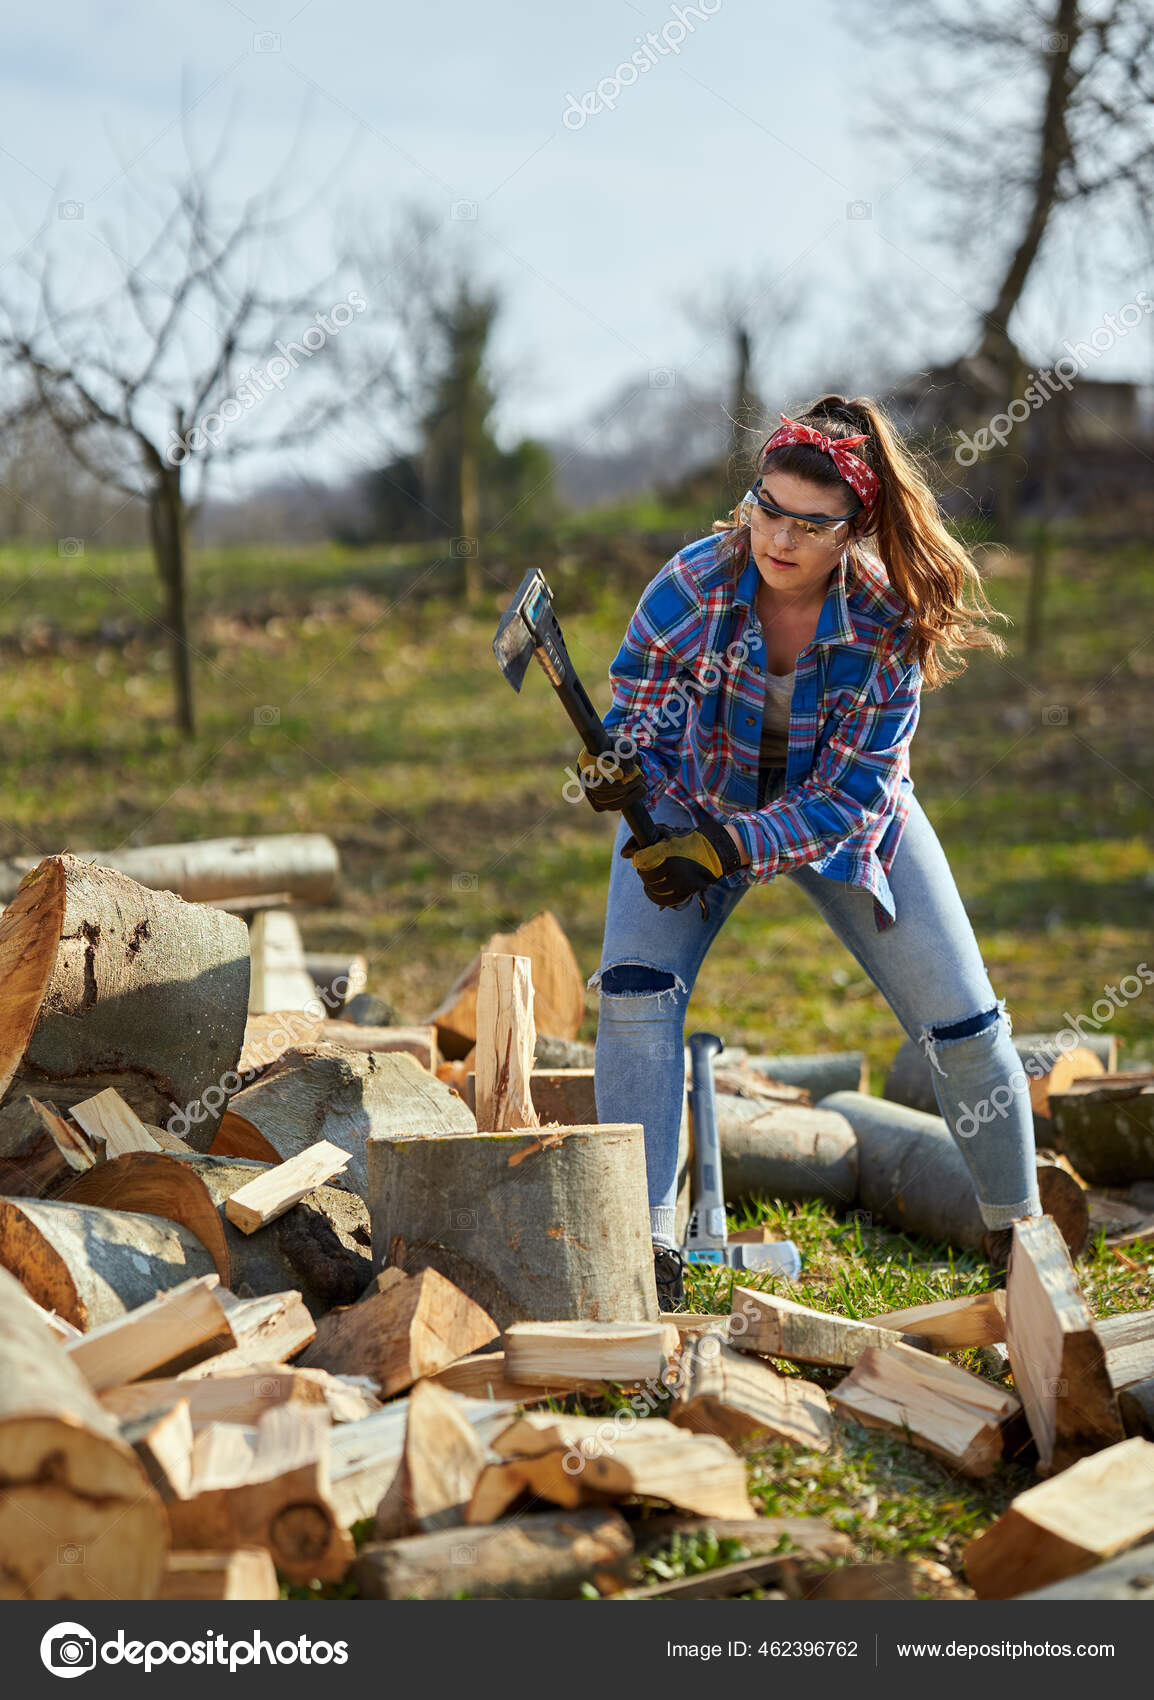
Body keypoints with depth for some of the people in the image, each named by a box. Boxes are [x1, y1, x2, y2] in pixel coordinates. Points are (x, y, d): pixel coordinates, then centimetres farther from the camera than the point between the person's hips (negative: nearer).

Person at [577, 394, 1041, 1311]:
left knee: (963, 1021, -2)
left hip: (845, 816, 0)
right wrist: (619, 772, -41)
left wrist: (721, 850, -38)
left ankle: (1018, 1232, 21)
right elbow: (638, 727, -17)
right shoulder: (690, 587, -28)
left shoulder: (890, 622, -27)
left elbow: (849, 796, -26)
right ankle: (644, 1247, -17)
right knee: (634, 987, -22)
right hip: (698, 798, 0)